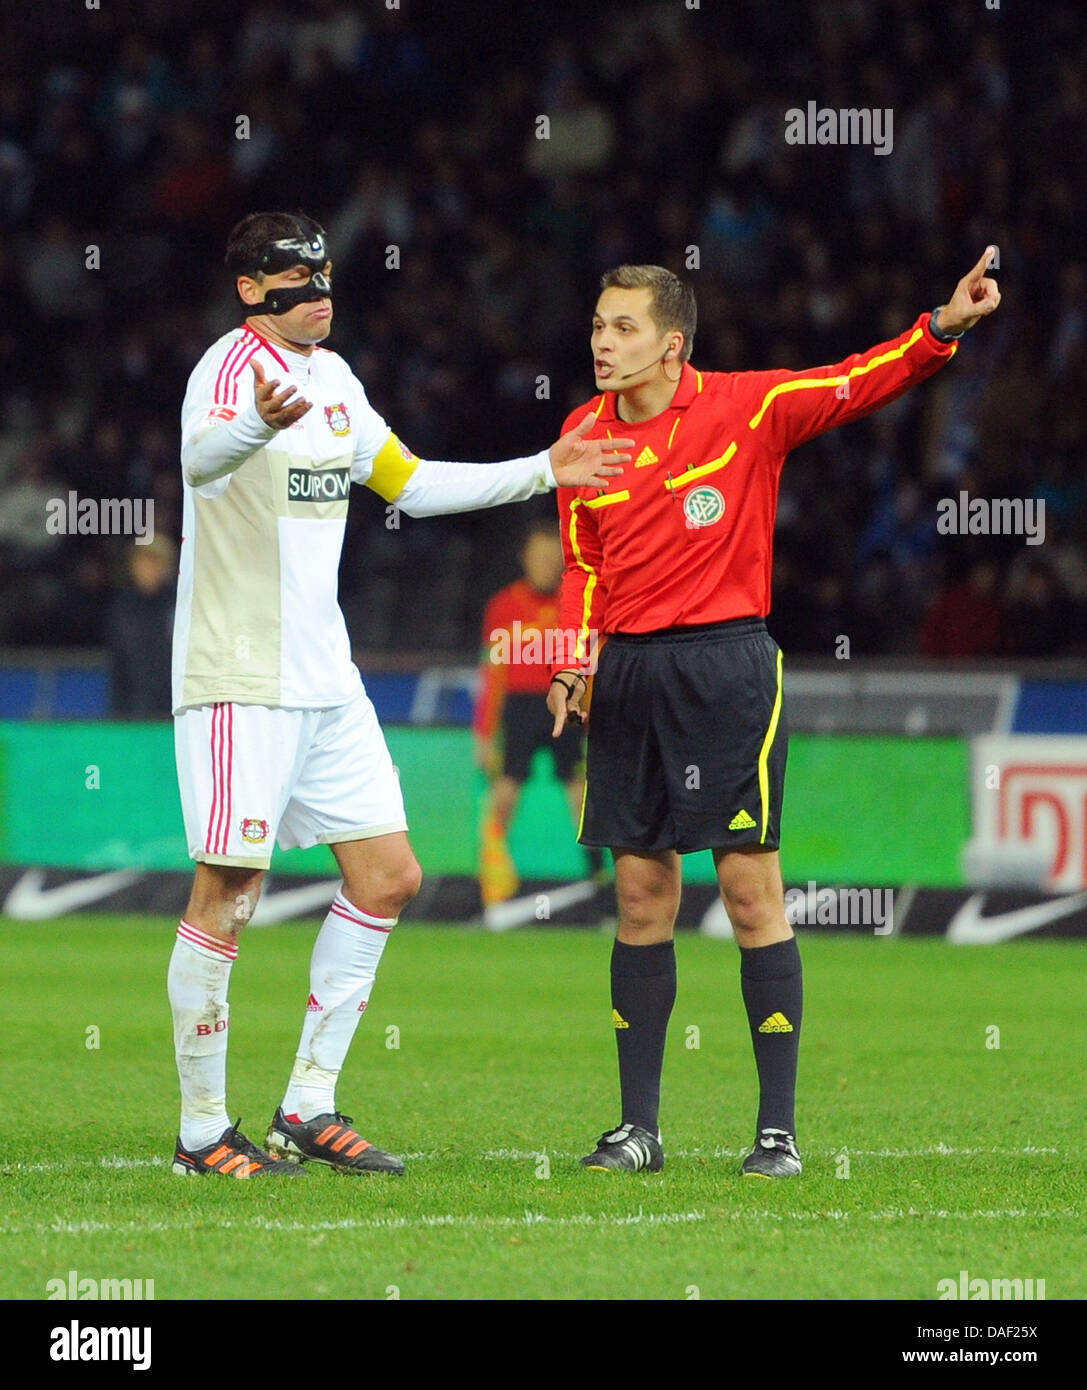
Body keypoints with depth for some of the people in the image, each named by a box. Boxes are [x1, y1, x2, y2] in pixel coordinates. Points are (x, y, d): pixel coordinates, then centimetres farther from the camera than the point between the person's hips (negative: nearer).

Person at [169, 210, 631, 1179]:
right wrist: (259, 424, -60)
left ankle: (310, 1107, 14)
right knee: (229, 893, -8)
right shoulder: (231, 366, -14)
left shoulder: (332, 375, 13)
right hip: (239, 680, -9)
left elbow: (411, 483, 25)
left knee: (388, 878, 7)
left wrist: (542, 472, 24)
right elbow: (200, 457, -37)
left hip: (324, 679, 9)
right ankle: (203, 1129, 2)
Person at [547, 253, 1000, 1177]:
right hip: (627, 675, 4)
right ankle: (639, 1127, 12)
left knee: (752, 889, -5)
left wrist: (942, 328, -24)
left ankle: (779, 1128, 0)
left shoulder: (746, 408, -5)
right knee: (641, 894, 6)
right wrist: (572, 667, 6)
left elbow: (858, 384, -9)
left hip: (725, 664, -4)